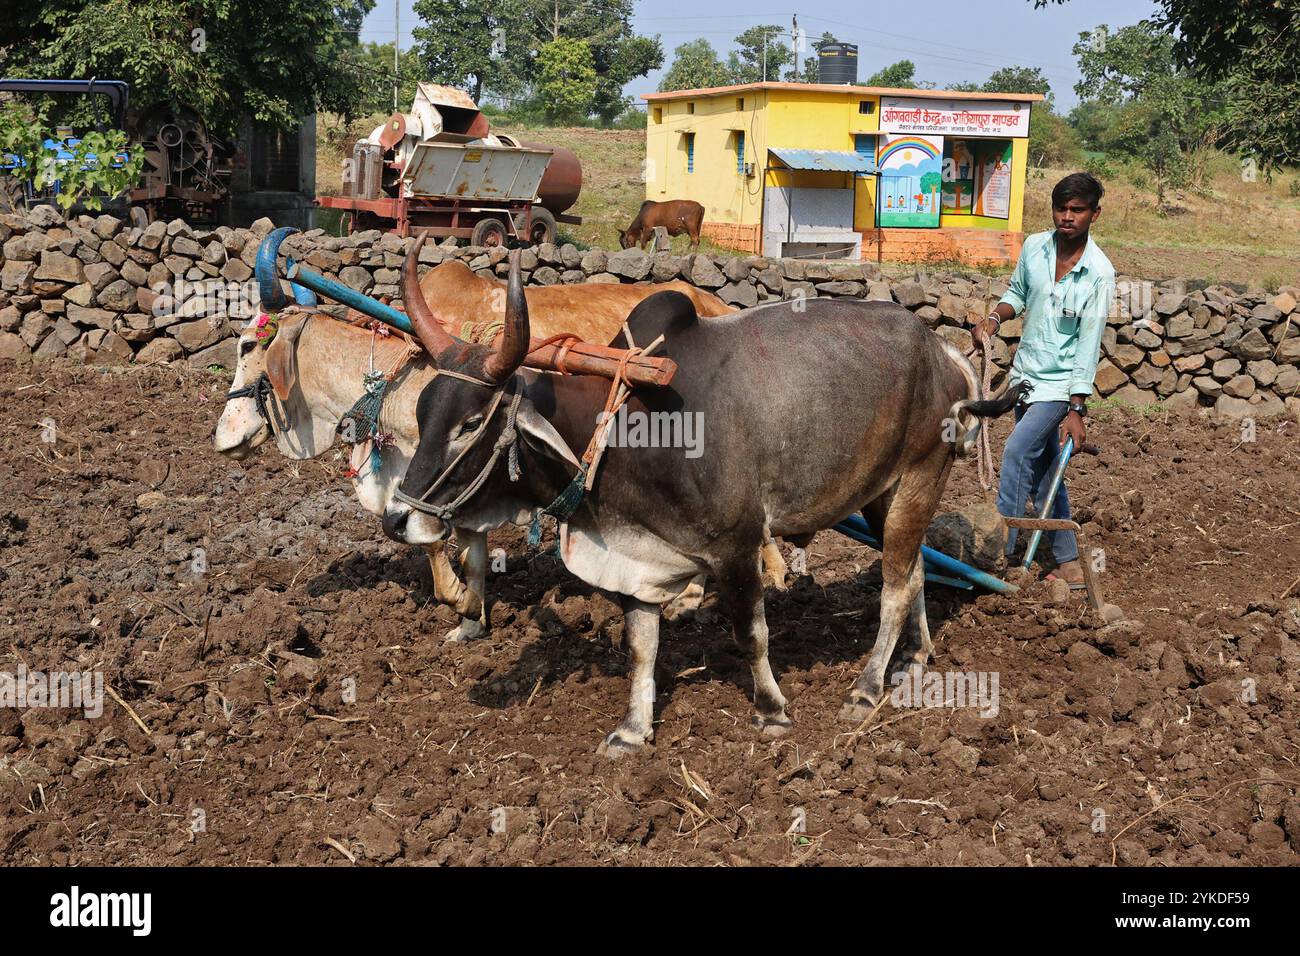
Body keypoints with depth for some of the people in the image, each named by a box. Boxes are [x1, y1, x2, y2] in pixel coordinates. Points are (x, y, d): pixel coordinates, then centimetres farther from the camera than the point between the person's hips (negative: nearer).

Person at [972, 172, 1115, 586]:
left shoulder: (1099, 272, -17)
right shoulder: (1034, 247, -1)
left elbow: (1089, 344, -17)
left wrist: (1076, 408, -19)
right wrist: (995, 317, -4)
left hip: (1059, 383, -6)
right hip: (1027, 375, 6)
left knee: (1017, 451, -22)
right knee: (1042, 473, 10)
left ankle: (998, 553, -18)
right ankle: (1069, 564, 19)